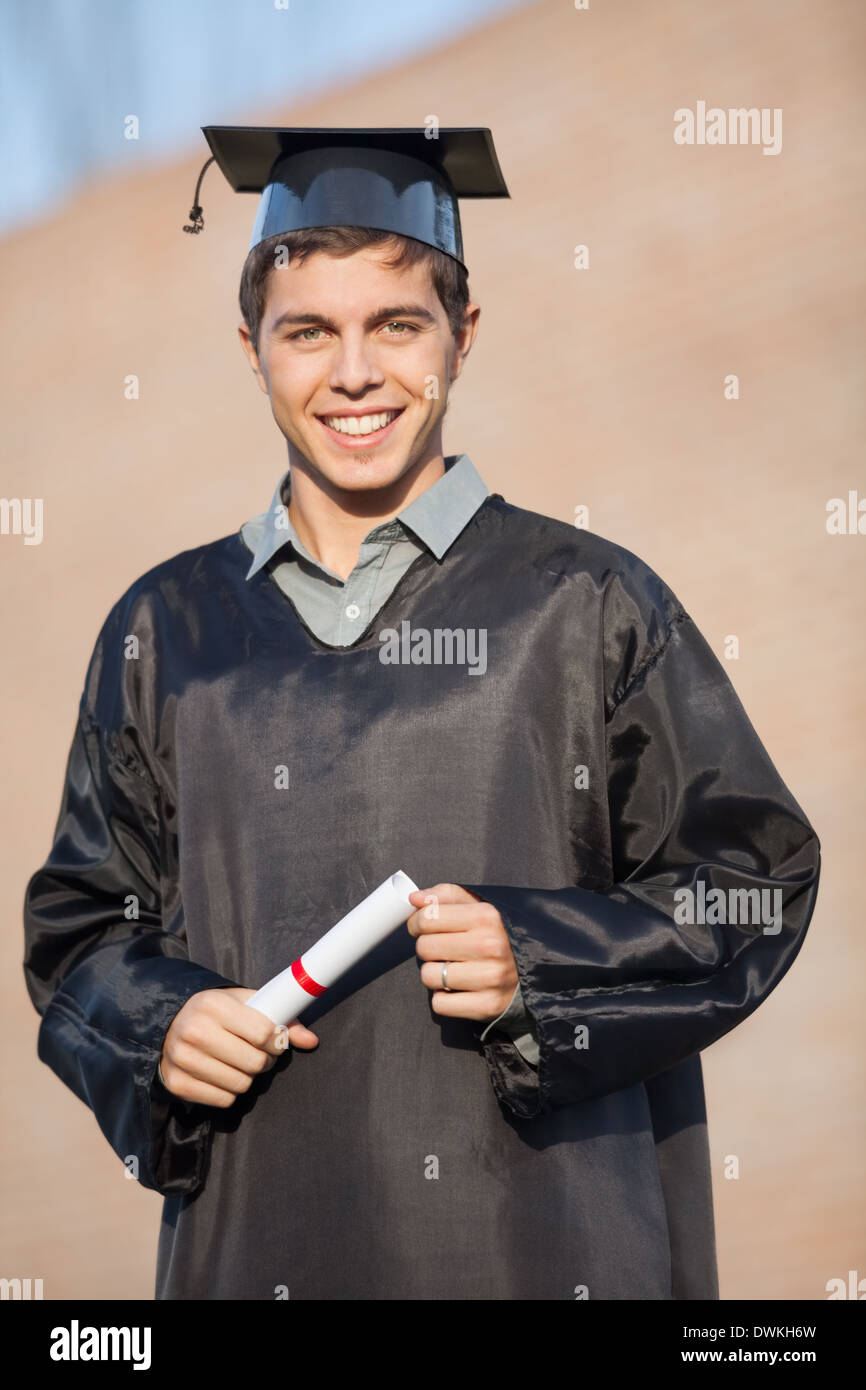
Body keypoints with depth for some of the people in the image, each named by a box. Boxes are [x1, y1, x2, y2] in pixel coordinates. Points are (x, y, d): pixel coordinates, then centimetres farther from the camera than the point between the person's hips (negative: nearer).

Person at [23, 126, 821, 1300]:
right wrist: (158, 1023, -8)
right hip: (259, 1242, 2)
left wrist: (536, 961, -15)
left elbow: (755, 883, -1)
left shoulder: (590, 608, -1)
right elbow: (81, 921, 13)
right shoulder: (166, 632, 7)